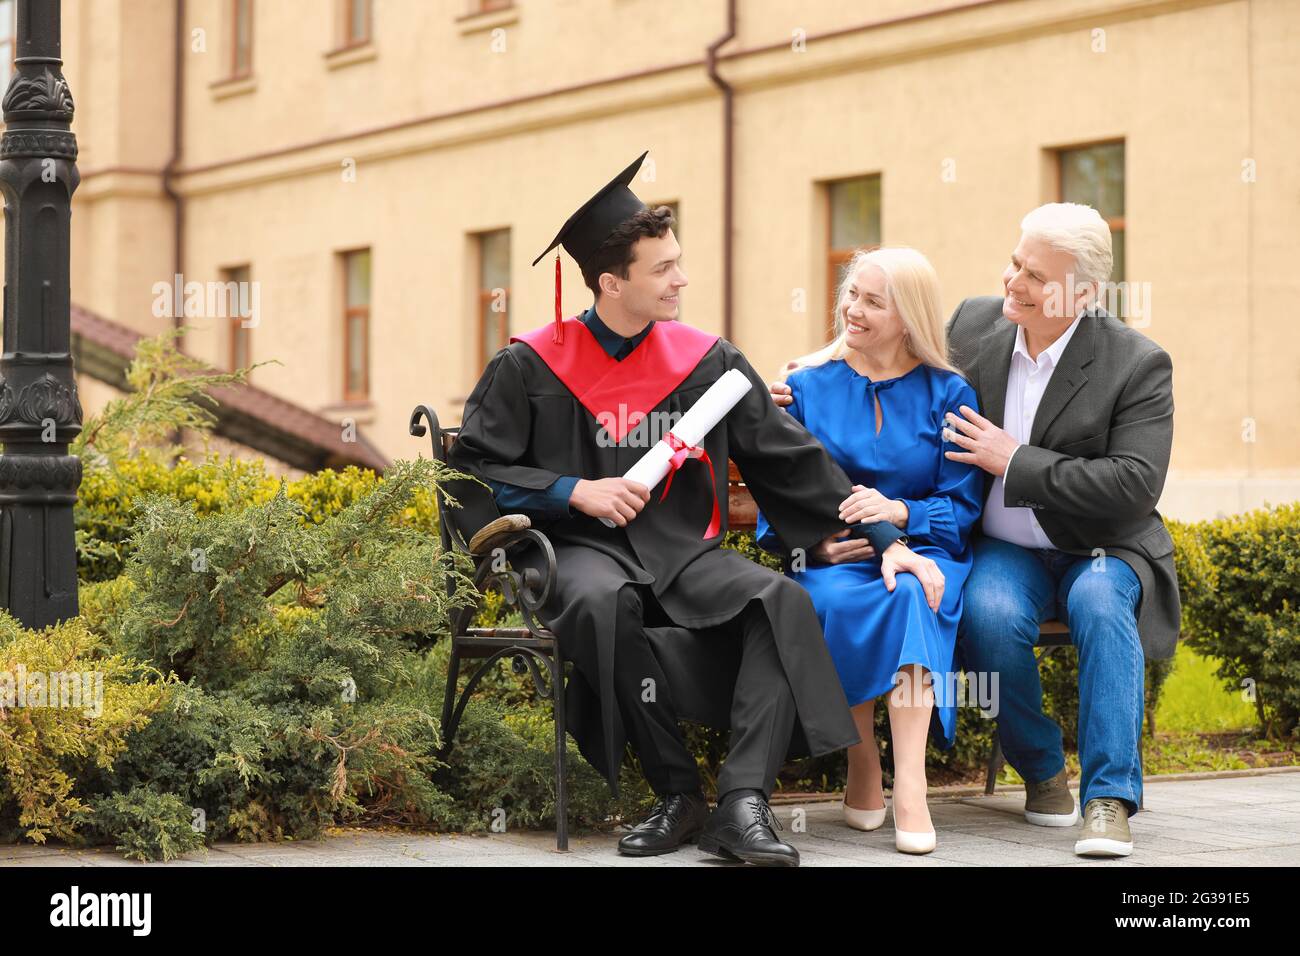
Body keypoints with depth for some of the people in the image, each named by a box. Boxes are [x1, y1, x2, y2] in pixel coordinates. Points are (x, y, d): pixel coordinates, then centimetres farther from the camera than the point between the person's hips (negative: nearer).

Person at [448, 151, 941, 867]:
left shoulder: (707, 361, 7)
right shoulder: (533, 368, 0)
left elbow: (792, 459, 8)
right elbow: (471, 467, 1)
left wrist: (885, 536, 2)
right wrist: (575, 491, -12)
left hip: (685, 552, 3)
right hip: (581, 547, -3)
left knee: (784, 600, -28)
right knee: (602, 602, -39)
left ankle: (743, 802, -34)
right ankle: (678, 795, -26)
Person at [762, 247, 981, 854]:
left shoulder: (948, 394, 6)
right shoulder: (806, 386, 9)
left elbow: (963, 507, 1)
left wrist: (899, 511, -19)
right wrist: (816, 541, -15)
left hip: (924, 554, 0)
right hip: (831, 559, 1)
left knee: (913, 593, -36)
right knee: (835, 601, -35)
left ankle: (910, 790, -42)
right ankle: (862, 770, -21)